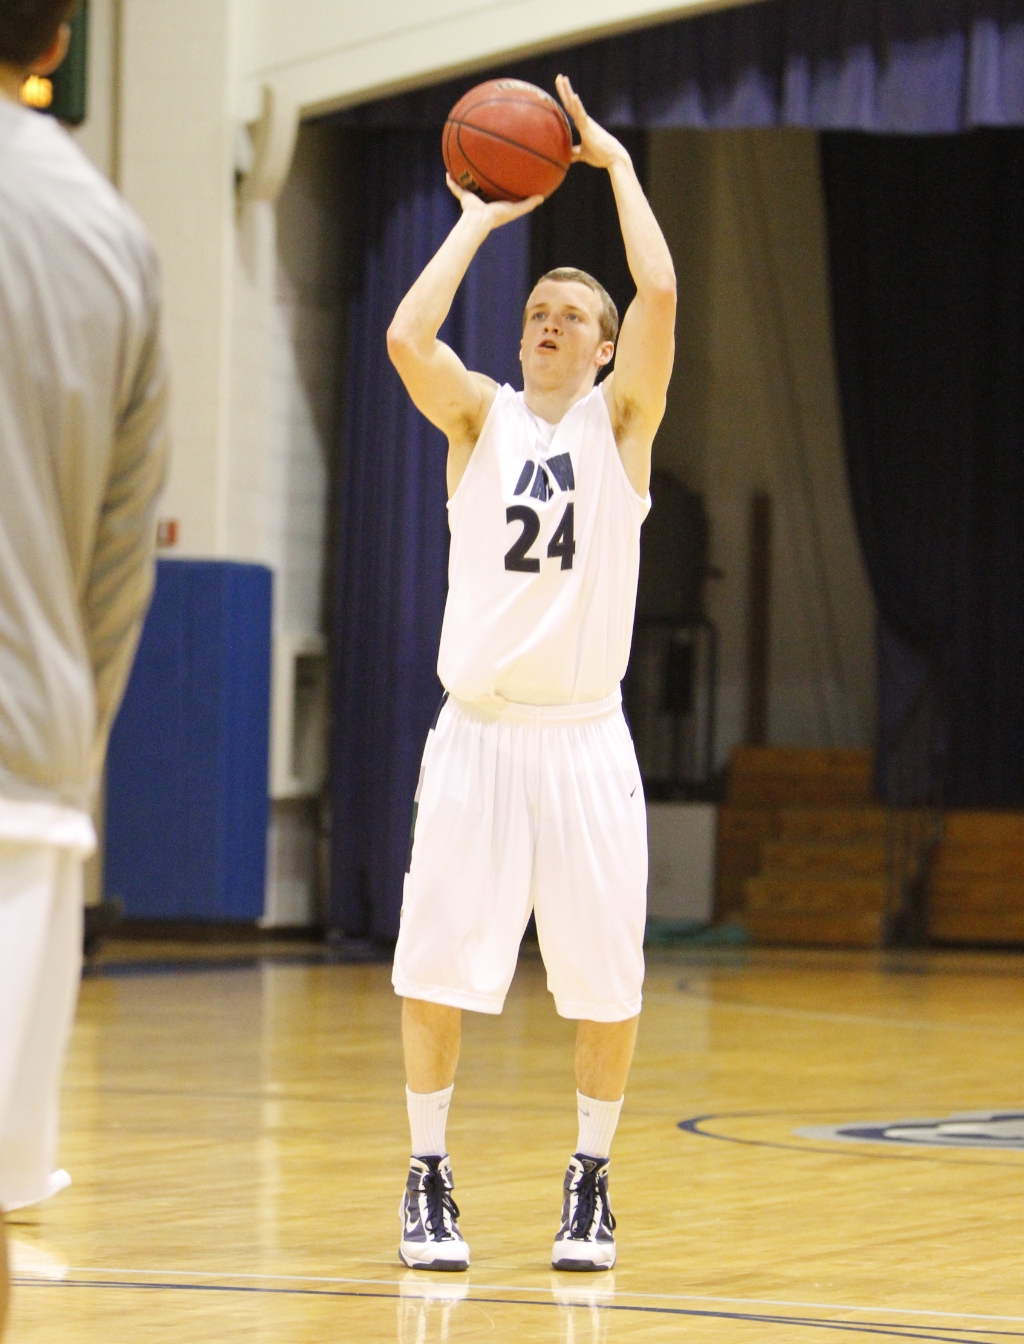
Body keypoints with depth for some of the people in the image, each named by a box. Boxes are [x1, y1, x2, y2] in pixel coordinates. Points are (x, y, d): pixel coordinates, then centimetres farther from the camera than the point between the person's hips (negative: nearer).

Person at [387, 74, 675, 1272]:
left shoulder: (621, 418, 5)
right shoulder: (481, 415, 8)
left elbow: (660, 293, -12)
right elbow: (407, 335, -12)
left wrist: (617, 164, -3)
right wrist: (480, 219, -2)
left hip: (583, 734, -1)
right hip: (476, 732, 1)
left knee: (604, 979, 1)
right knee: (435, 968, -2)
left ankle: (590, 1179, 17)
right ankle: (427, 1178, 12)